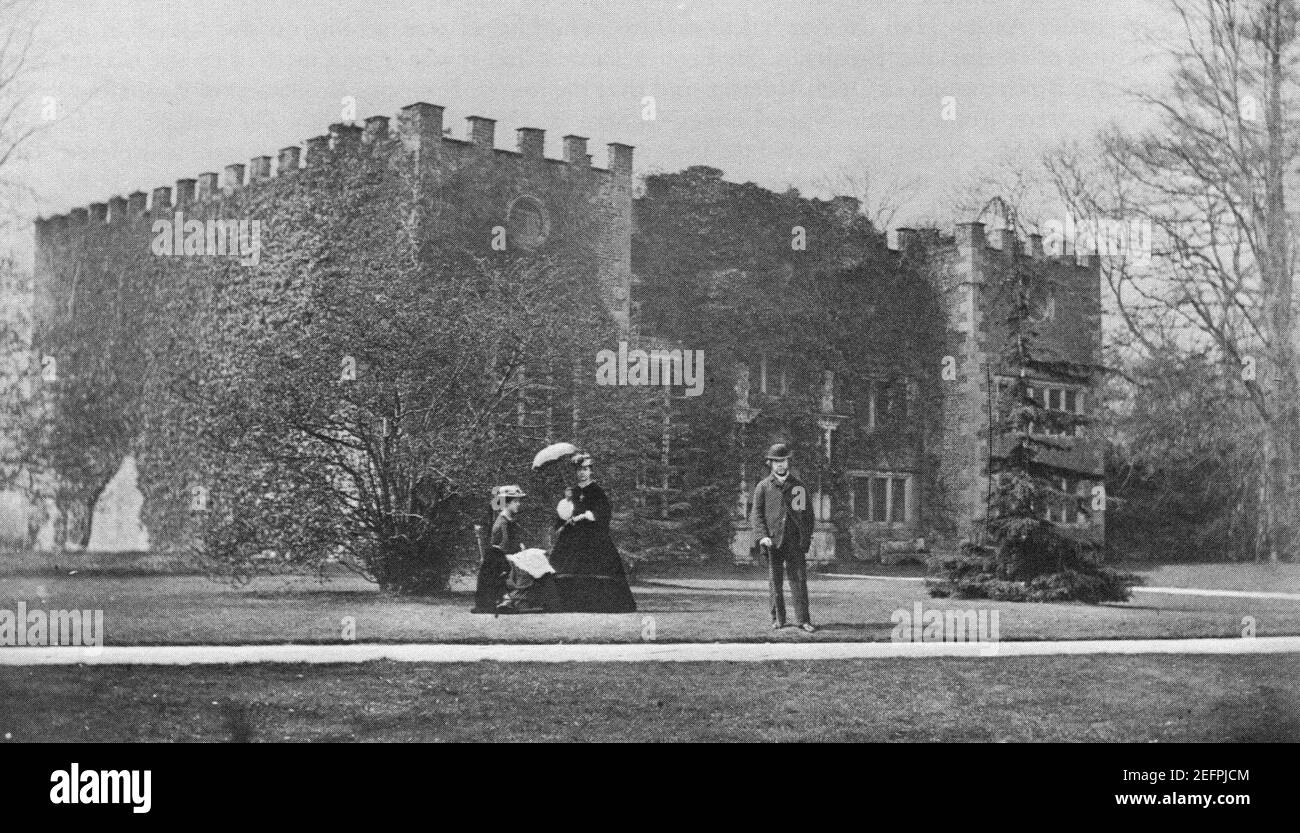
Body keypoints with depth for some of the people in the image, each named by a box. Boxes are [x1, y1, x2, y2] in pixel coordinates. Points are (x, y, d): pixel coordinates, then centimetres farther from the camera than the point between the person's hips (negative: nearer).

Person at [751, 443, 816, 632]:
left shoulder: (799, 485, 12)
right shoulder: (763, 487, 8)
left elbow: (808, 513, 13)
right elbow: (757, 514, 4)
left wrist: (807, 538, 4)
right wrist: (762, 536, -10)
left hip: (795, 540, 1)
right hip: (773, 540, -1)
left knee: (799, 579, -4)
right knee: (774, 582, 3)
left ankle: (802, 619, -2)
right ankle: (777, 619, 11)